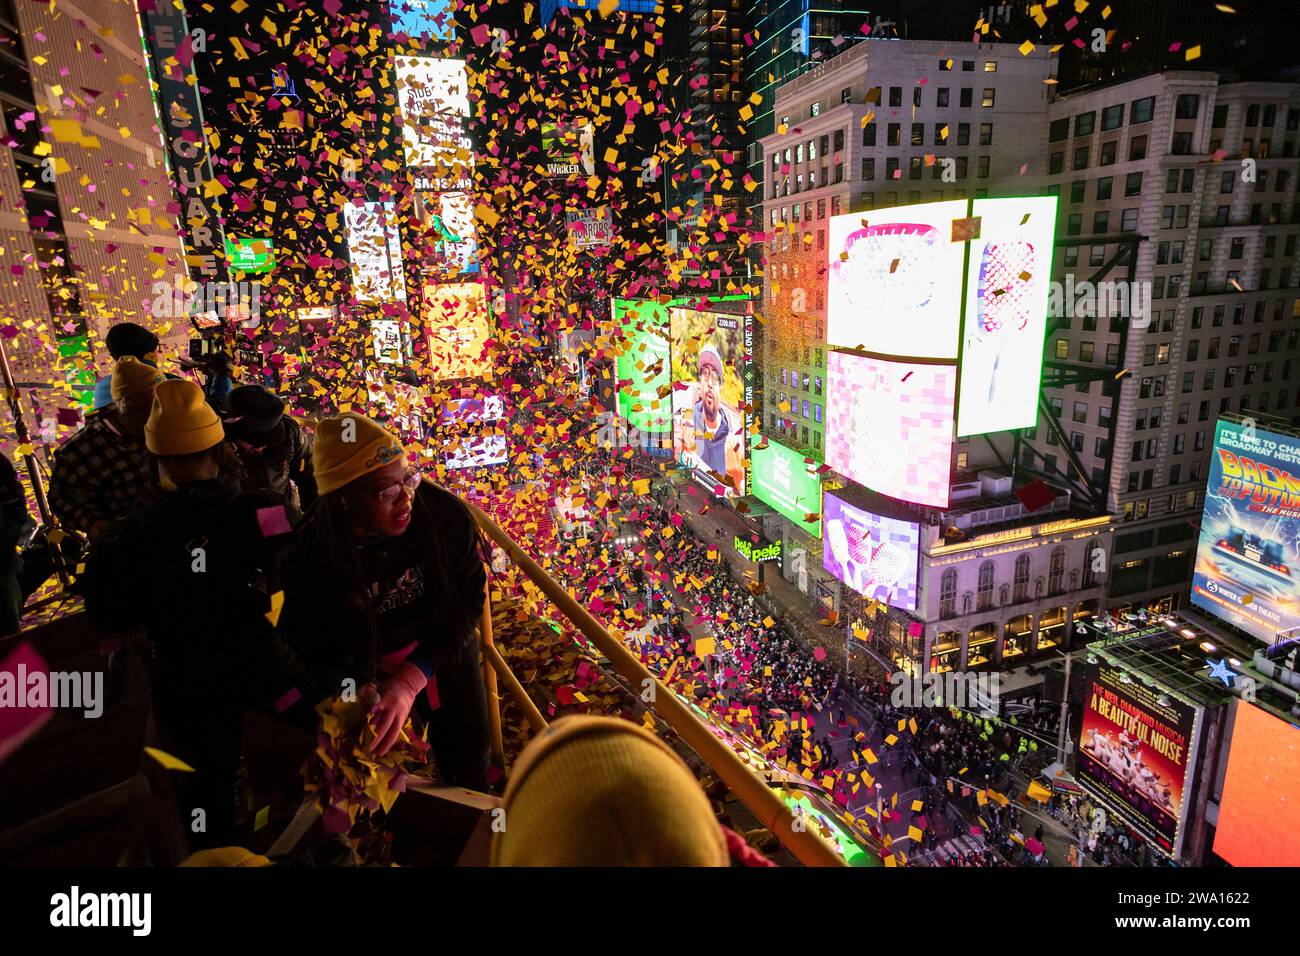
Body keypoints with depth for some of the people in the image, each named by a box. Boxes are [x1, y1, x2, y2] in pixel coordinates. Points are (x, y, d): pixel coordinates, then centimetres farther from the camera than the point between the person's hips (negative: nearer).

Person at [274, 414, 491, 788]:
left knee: (468, 758, 21)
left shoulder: (443, 512, -30)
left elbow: (468, 601, -20)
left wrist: (410, 681, -28)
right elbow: (305, 643, -13)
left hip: (444, 655, 1)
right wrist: (352, 689, -30)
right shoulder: (309, 556, -27)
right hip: (367, 669, 0)